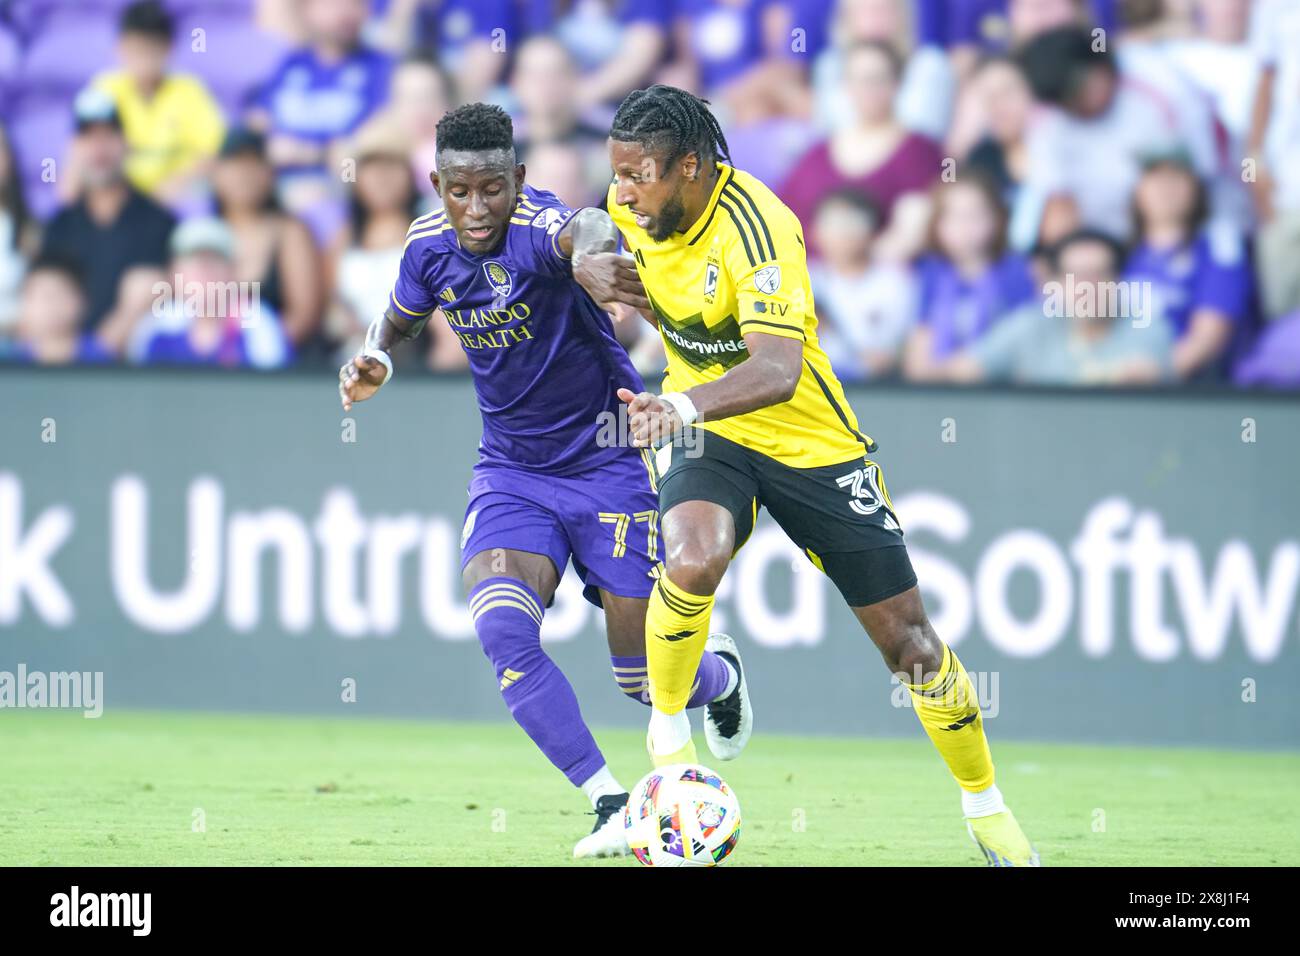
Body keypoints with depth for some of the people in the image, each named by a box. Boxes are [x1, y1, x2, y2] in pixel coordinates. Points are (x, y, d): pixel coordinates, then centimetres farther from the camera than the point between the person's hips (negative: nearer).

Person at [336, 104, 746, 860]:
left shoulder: (539, 227, -25)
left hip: (607, 463, -4)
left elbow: (584, 229, -52)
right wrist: (375, 363, -7)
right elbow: (399, 321, 16)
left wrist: (592, 246, -76)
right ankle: (611, 806, -15)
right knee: (501, 625, -24)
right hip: (511, 473, 4)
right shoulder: (431, 245, -7)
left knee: (642, 675, 0)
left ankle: (721, 676, 39)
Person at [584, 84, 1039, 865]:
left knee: (907, 639, 3)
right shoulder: (633, 205, -8)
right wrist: (593, 269, -5)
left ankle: (985, 804, 24)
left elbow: (777, 369, -42)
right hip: (709, 436, 3)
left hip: (811, 443, -3)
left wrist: (685, 404, -59)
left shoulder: (756, 226, -28)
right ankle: (668, 723, -9)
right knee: (692, 560, -32)